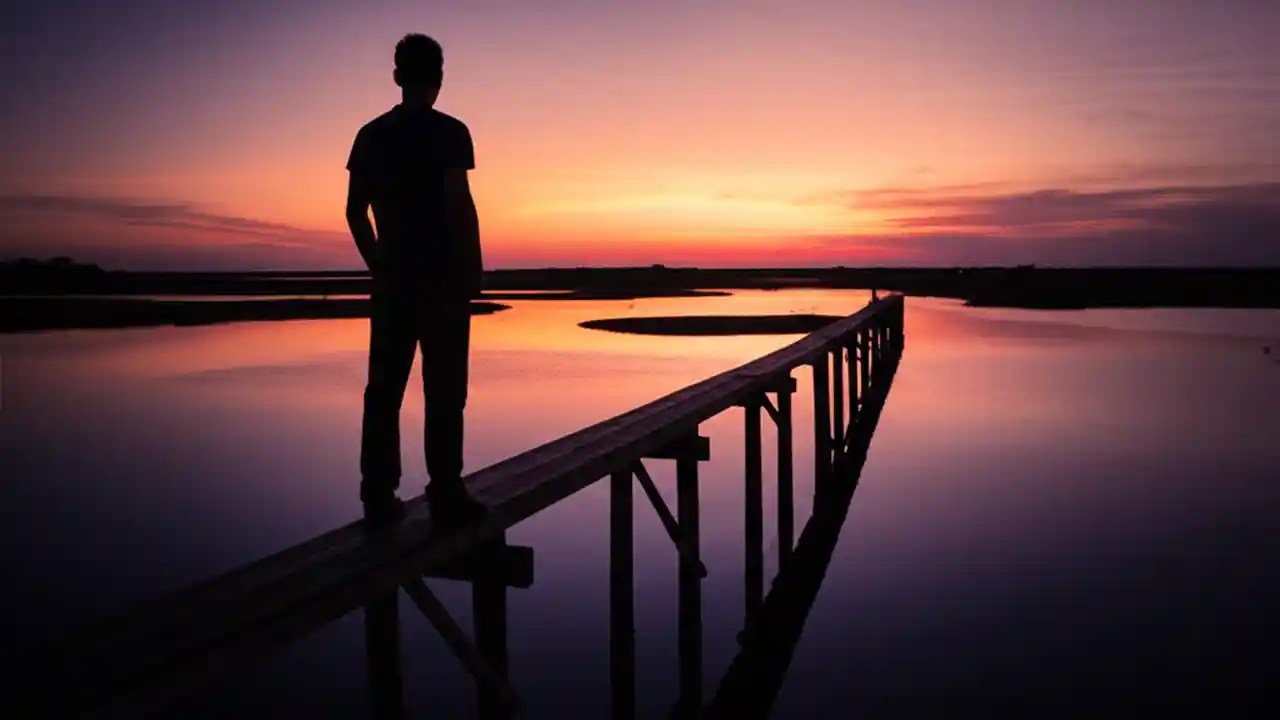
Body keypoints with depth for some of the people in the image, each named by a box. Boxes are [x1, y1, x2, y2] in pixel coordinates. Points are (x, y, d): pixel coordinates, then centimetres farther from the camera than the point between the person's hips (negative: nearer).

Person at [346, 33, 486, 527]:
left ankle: (378, 496, 8)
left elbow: (355, 211, 9)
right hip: (443, 275, -5)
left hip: (392, 277, 5)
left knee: (384, 388, 7)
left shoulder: (371, 135, 9)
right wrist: (474, 268, -6)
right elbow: (459, 203, -14)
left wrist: (377, 264, 18)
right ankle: (445, 496, -1)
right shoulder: (448, 132, -6)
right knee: (443, 389, -2)